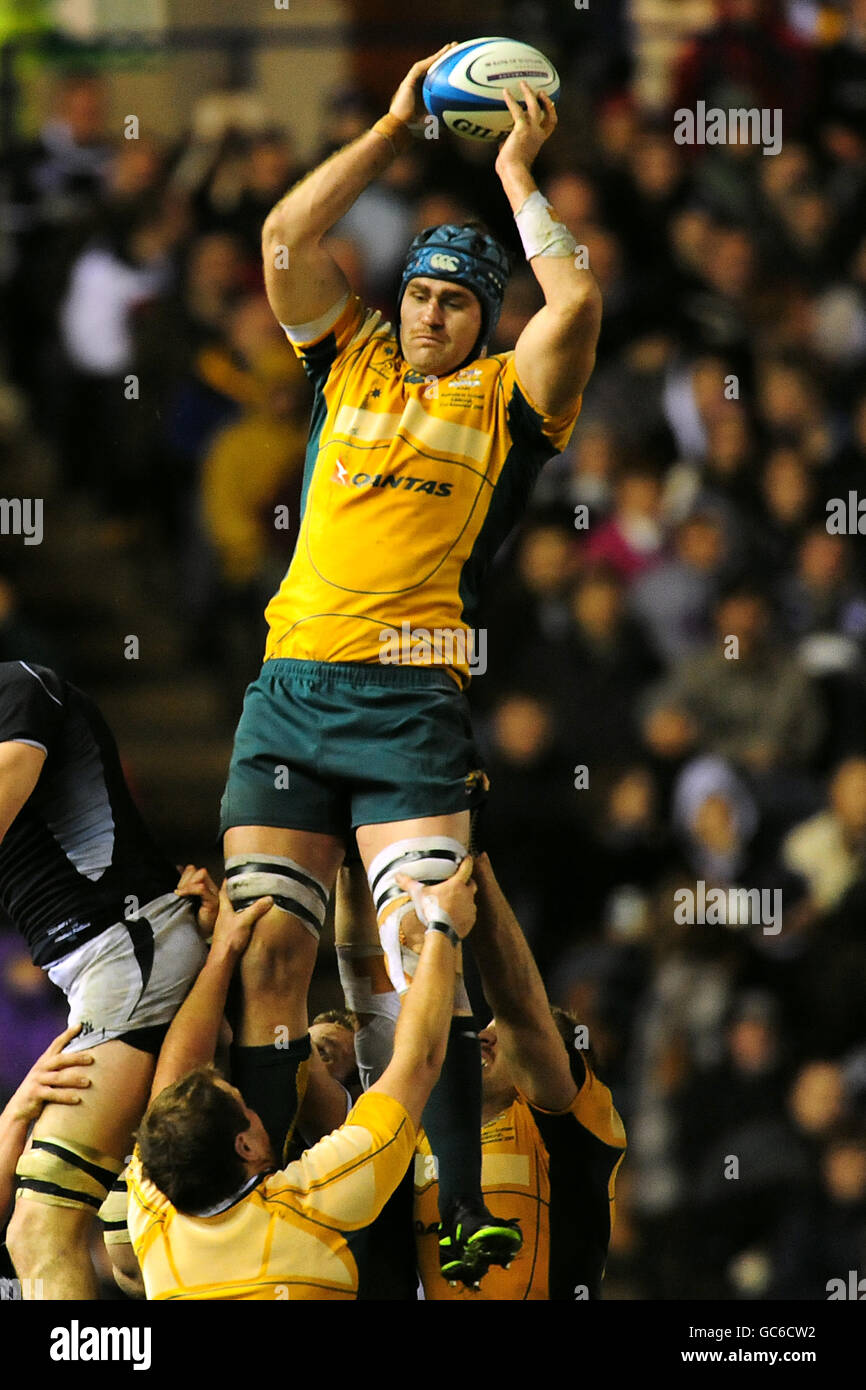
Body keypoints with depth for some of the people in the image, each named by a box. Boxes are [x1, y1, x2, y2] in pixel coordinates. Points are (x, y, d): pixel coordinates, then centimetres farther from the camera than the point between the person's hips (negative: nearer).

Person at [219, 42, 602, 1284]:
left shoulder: (506, 399, 10)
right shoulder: (352, 367, 19)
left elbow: (574, 301, -5)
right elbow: (288, 237, 14)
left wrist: (519, 178, 9)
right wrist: (397, 129, 15)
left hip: (410, 703, -4)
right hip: (288, 690, 4)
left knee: (426, 957, -15)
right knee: (258, 950, 0)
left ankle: (463, 1211, -19)